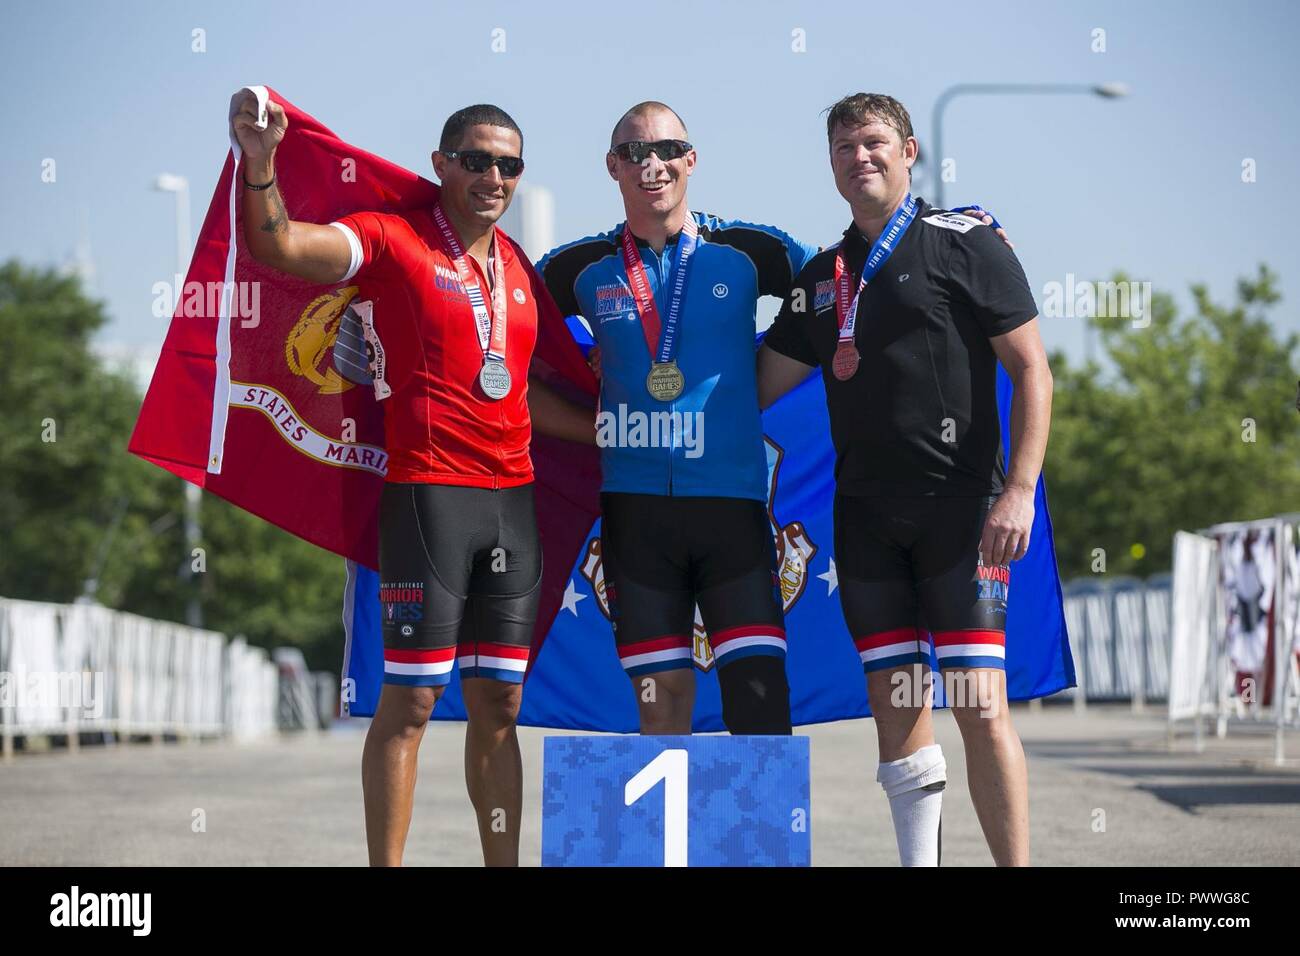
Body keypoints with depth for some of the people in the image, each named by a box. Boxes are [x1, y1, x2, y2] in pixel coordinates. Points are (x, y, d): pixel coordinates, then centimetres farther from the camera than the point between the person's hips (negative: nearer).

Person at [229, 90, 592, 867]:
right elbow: (281, 246, -16)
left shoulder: (518, 267, 16)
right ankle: (387, 864, -3)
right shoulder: (394, 241, -3)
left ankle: (505, 863, 13)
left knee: (500, 701, 9)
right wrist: (260, 164, -32)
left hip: (513, 497, 6)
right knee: (412, 698, -6)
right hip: (429, 492, -6)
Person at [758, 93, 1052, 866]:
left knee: (980, 705, -10)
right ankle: (920, 857, 11)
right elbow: (759, 388, 22)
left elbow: (1031, 369, -5)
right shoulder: (823, 276, 16)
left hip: (959, 508, -6)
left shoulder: (966, 244, -1)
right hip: (865, 513, 6)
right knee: (894, 706, 5)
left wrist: (1019, 489, -14)